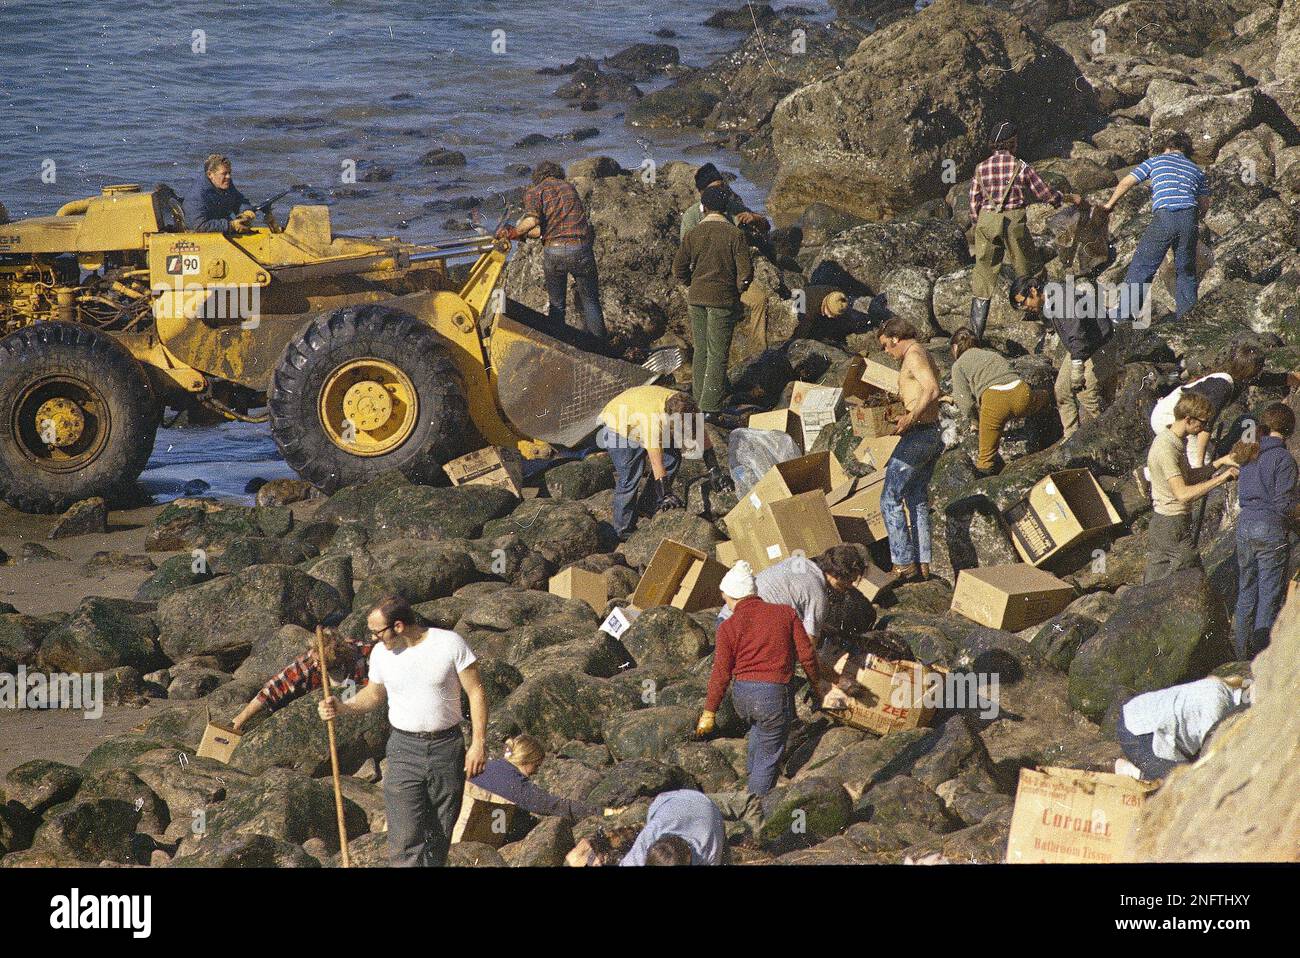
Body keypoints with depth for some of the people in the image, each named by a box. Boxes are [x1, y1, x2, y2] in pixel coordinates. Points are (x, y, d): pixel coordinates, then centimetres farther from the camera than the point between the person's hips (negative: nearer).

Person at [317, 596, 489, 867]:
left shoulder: (450, 644, -9)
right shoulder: (381, 653, 0)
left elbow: (476, 692, -4)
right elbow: (374, 694, 17)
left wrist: (479, 743, -9)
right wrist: (342, 708, -2)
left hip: (447, 749, -1)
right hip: (404, 751, 1)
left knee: (439, 834, 9)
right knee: (405, 839, -11)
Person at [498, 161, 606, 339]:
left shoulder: (534, 192, 5)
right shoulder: (569, 187, 18)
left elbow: (532, 220, -15)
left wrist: (514, 233, 1)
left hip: (553, 250, -2)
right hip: (581, 247, 2)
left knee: (556, 304, 15)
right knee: (589, 303, 13)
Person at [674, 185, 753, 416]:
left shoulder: (693, 234, 0)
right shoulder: (734, 235, -9)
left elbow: (679, 268, 0)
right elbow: (746, 271, -12)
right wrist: (737, 290, 6)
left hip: (696, 299, 4)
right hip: (723, 299, -4)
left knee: (701, 351, 14)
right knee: (718, 354, -1)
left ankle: (700, 399, 21)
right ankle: (711, 406, -5)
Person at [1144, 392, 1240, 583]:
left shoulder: (1176, 442, 10)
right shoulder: (1166, 449, -22)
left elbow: (1188, 477, 22)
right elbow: (1183, 493, -30)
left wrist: (1220, 462, 12)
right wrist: (1222, 478, -28)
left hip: (1160, 523, 10)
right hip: (1174, 526, -10)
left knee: (1152, 587, 11)